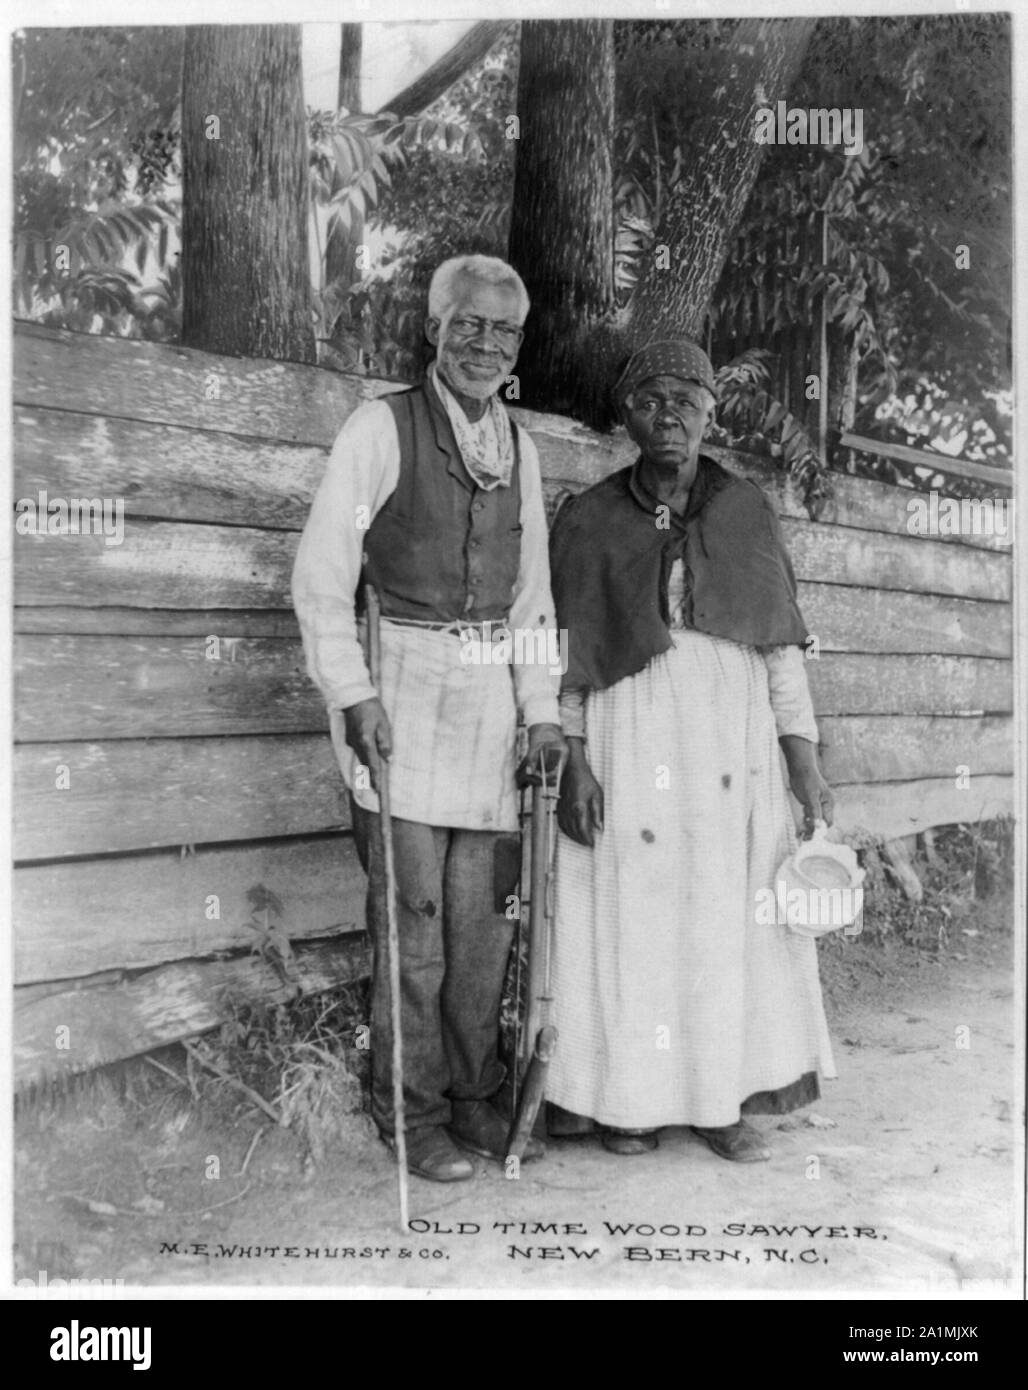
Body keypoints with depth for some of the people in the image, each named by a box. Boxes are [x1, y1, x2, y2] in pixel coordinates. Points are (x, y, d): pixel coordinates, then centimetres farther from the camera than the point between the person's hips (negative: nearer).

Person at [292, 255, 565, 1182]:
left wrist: (541, 710, 9)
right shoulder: (383, 427, -1)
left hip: (491, 691, 5)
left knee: (485, 909, 8)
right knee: (413, 907, -2)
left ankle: (475, 1097, 23)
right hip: (404, 684, -5)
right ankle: (411, 1113, 13)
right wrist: (353, 693, -13)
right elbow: (322, 574, -5)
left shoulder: (521, 449, 15)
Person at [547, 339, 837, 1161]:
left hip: (732, 745, 2)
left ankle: (722, 1098, 19)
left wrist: (807, 766, 2)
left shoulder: (749, 513, 7)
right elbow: (564, 655, 2)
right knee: (630, 916, 2)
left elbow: (781, 647, 6)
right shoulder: (588, 521, 3)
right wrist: (573, 762, -8)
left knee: (732, 919, 5)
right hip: (628, 743, -1)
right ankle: (628, 1096, 16)